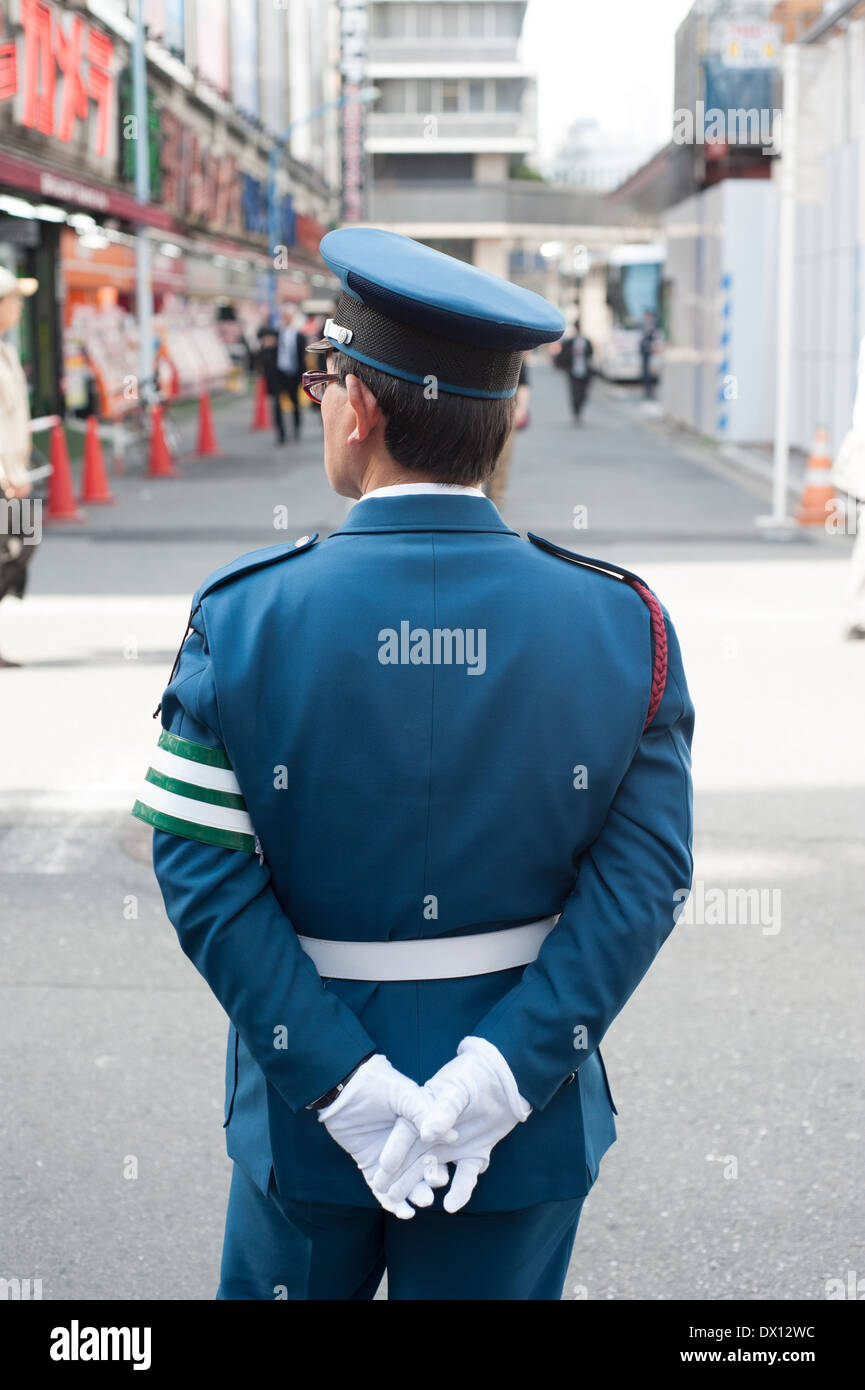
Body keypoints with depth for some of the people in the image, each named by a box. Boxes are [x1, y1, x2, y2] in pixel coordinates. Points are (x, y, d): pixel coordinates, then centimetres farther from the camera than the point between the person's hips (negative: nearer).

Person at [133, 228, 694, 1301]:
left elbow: (204, 873, -15)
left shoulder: (241, 617, -12)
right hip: (531, 1127, 1)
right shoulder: (626, 623, -9)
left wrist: (340, 1082, -14)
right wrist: (501, 1073, -16)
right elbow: (644, 873, -15)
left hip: (303, 1120, 0)